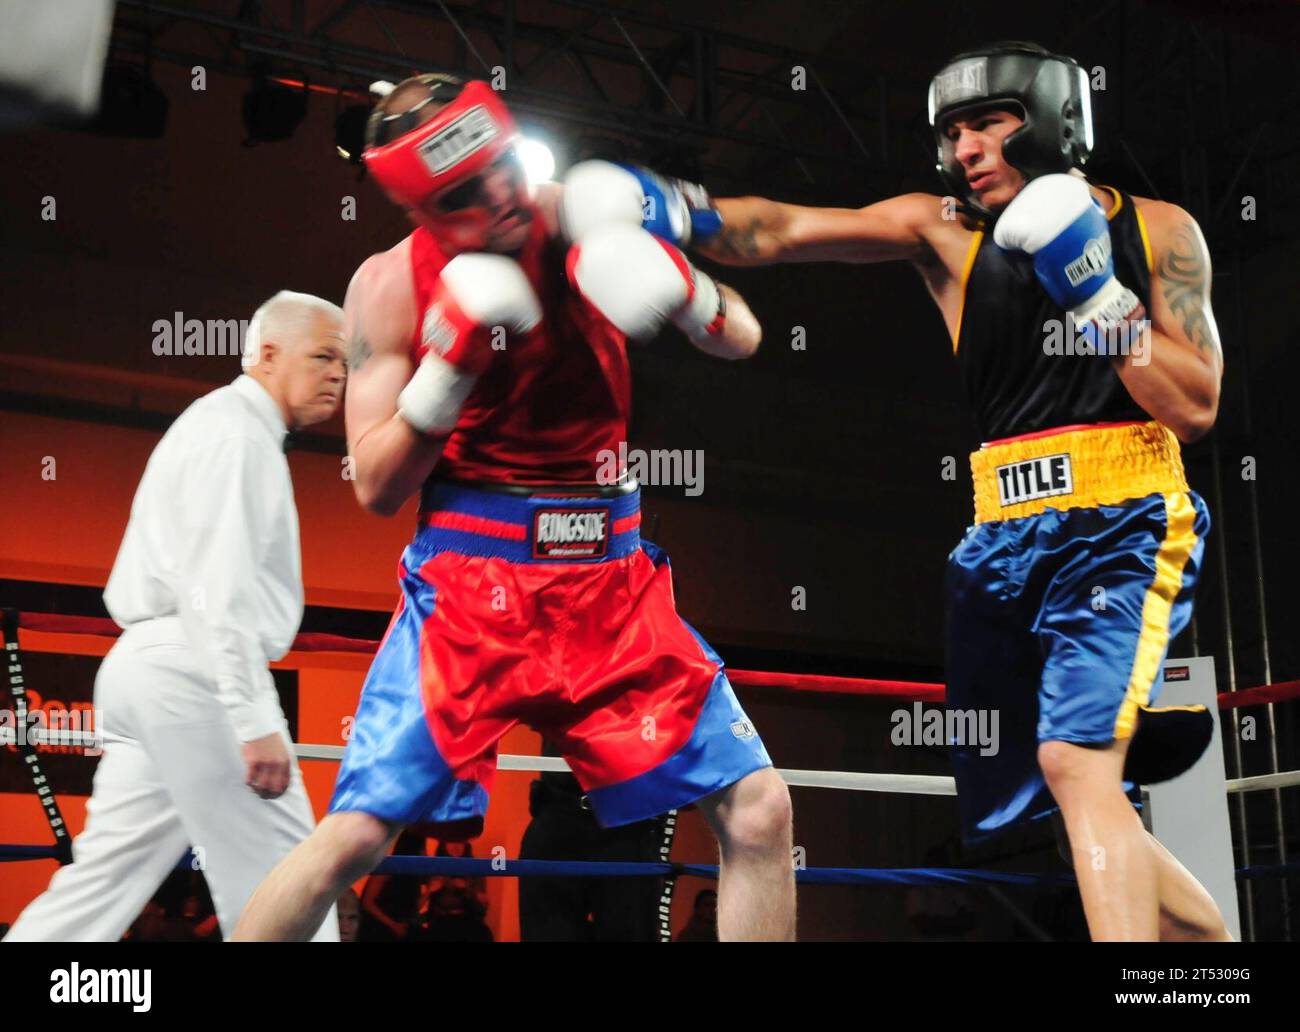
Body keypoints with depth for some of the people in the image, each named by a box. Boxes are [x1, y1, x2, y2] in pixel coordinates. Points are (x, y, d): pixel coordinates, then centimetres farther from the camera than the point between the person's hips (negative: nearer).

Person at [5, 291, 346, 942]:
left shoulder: (232, 431, 24)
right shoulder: (233, 430, -8)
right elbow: (216, 586, -19)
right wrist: (255, 718, -24)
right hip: (192, 671, -10)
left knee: (105, 879, 8)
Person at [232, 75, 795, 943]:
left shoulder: (585, 227, -1)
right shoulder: (393, 284, -7)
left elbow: (743, 342, 8)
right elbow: (376, 488, -7)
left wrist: (686, 292, -14)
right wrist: (450, 365, -21)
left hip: (612, 580, 3)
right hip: (469, 579, -3)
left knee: (759, 812, -3)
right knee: (355, 836, -13)